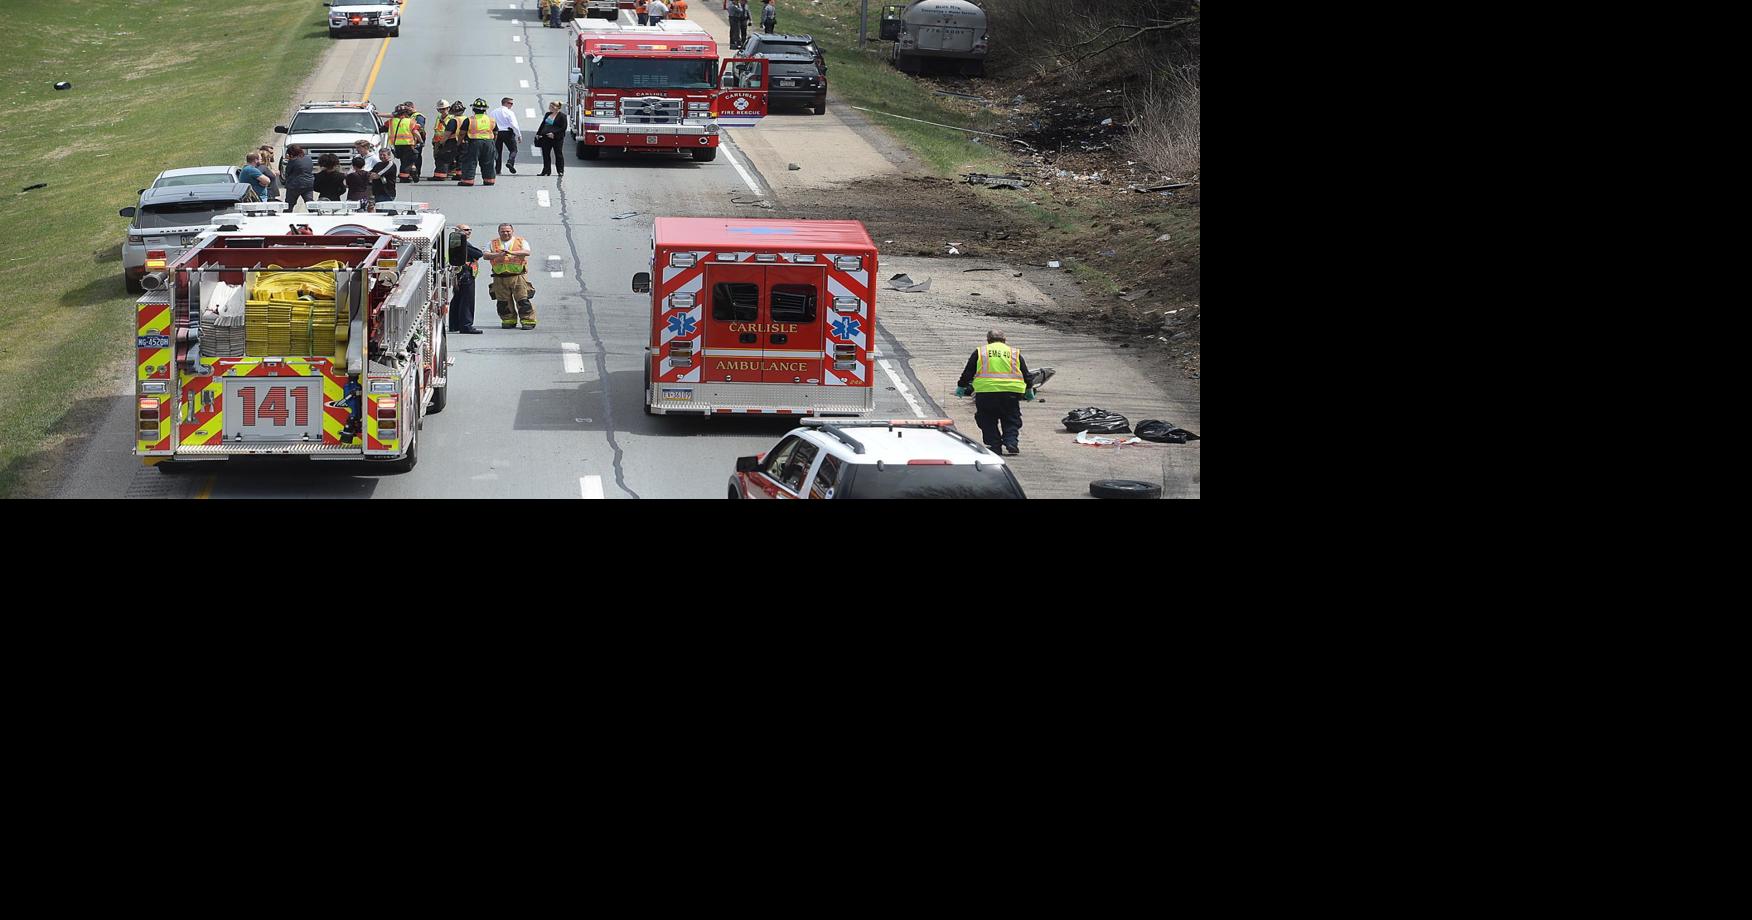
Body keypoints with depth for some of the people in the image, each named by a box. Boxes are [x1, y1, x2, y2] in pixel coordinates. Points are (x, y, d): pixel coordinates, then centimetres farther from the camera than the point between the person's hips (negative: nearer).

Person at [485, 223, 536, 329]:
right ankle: (508, 321, 13)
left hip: (518, 275, -2)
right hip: (499, 277, 3)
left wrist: (511, 252, -20)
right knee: (503, 302, 2)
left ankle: (528, 321, -5)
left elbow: (527, 252, -7)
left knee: (523, 300, -8)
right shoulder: (493, 244, 15)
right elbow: (486, 255, 2)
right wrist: (498, 255, -15)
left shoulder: (521, 241, 10)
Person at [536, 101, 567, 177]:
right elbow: (542, 125, 20)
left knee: (558, 154, 0)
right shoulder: (548, 114, 14)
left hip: (557, 138, -6)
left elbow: (563, 128, -12)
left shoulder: (562, 116, -6)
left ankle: (561, 171, 7)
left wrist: (554, 133, -19)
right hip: (546, 138, 6)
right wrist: (538, 133, 11)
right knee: (545, 154, 5)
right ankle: (546, 170, 11)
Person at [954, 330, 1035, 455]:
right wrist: (1029, 391, 34)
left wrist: (961, 387, 26)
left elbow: (968, 373, 13)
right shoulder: (1015, 353, 17)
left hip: (985, 390, -1)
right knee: (1011, 421, 11)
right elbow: (1026, 374, 21)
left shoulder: (980, 352, 13)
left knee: (988, 421, 12)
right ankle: (1011, 442, -7)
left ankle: (994, 446, 4)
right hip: (1011, 392, 1)